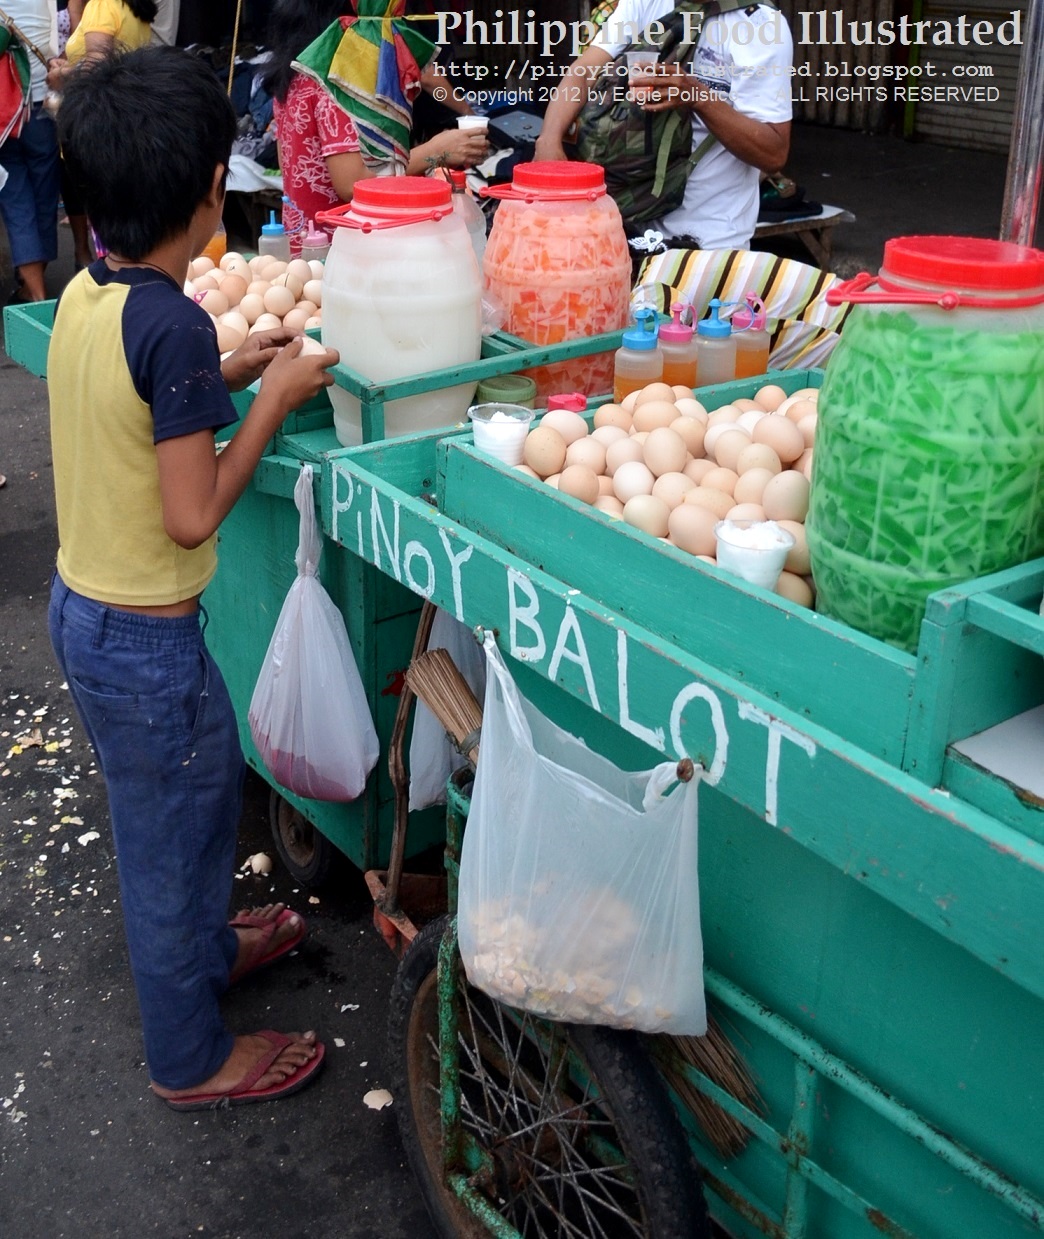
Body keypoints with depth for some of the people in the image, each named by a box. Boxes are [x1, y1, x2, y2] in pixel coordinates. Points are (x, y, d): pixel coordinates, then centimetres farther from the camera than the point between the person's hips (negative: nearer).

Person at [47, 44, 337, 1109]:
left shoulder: (84, 295, 0)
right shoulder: (173, 323, -26)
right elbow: (192, 514, -24)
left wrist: (224, 373, 7)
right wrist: (274, 398, -14)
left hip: (81, 607, 9)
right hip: (145, 640, -9)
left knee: (205, 781, 29)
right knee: (170, 838, 10)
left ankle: (205, 947, 53)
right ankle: (190, 1060, 32)